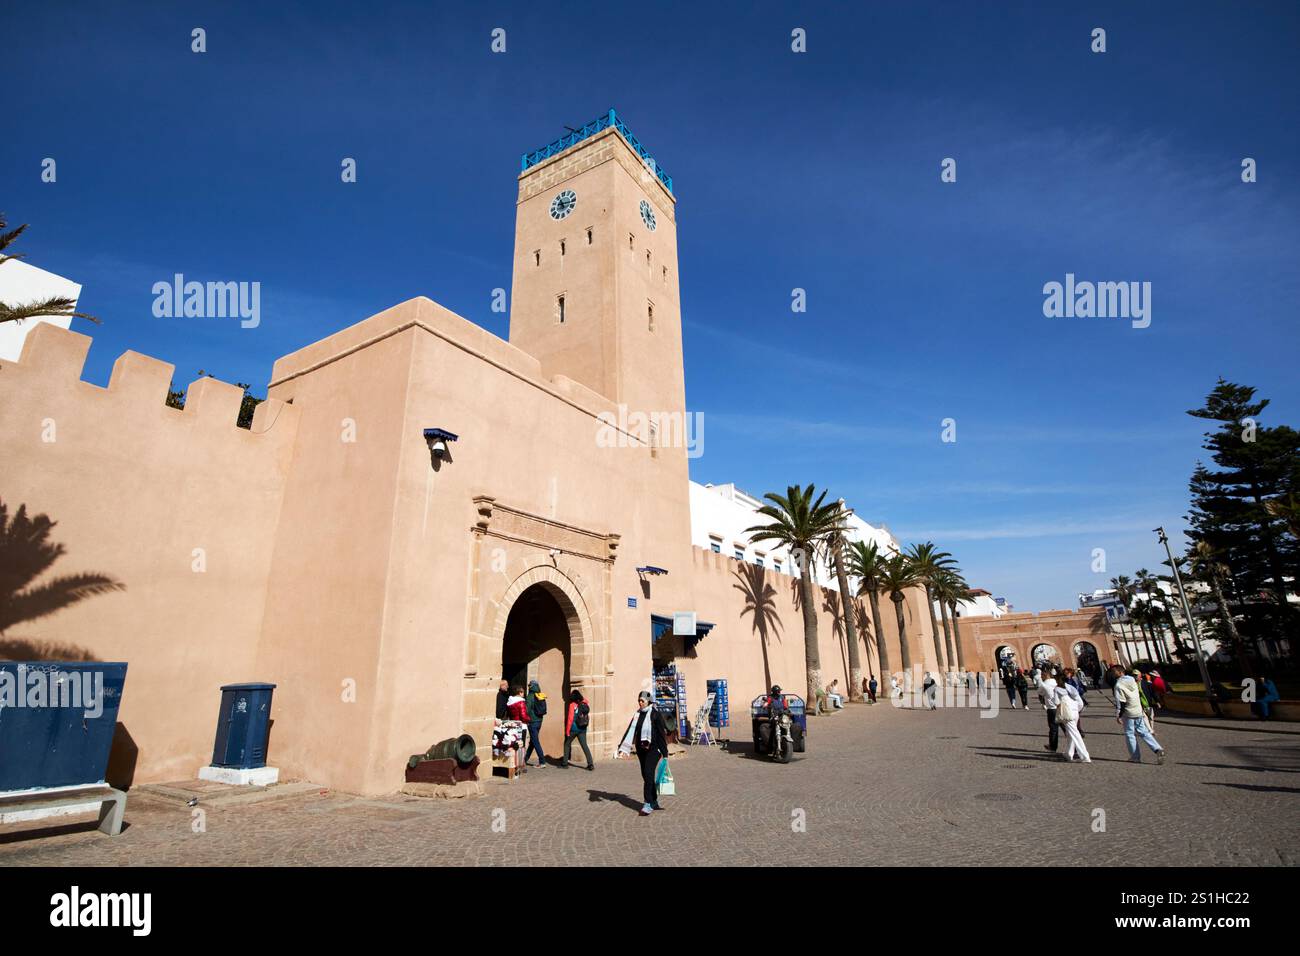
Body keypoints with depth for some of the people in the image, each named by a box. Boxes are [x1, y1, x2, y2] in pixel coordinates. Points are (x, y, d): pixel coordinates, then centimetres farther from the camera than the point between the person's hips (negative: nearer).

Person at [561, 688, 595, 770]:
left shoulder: (572, 705, -12)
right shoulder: (585, 704, 0)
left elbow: (570, 718, -14)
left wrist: (567, 731, -9)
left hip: (574, 729, -4)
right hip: (583, 729, 4)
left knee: (567, 744, 16)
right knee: (584, 746, 4)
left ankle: (565, 762, 21)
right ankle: (591, 764, -5)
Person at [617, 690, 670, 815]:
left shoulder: (655, 714, -8)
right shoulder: (637, 714, 8)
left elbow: (661, 733, -8)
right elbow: (631, 731, 2)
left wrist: (665, 753, -9)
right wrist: (623, 748, -7)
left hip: (653, 748, -6)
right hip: (641, 749, 6)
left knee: (648, 773, -14)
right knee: (646, 775, 11)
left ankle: (648, 804, -10)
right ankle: (654, 802, 24)